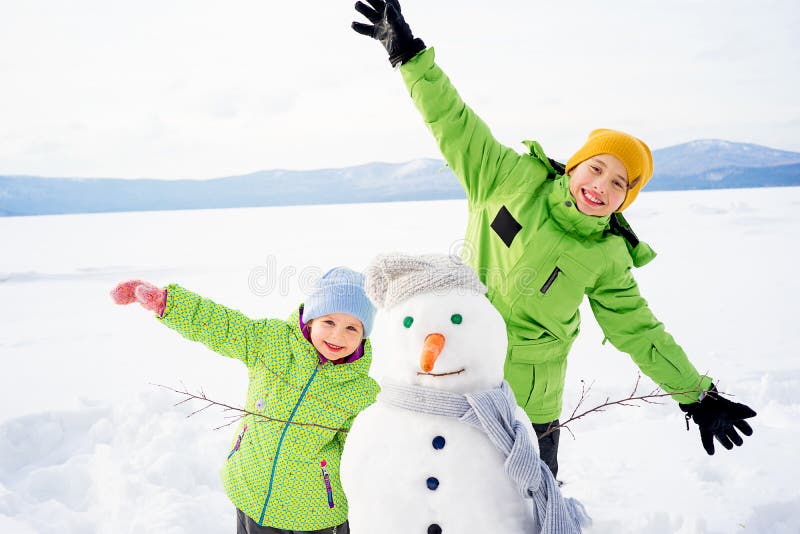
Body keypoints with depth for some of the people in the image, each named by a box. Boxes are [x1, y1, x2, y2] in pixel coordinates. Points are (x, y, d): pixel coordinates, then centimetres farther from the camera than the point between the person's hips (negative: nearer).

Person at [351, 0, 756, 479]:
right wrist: (407, 52, -11)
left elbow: (641, 333, 0)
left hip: (529, 394, 0)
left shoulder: (608, 259, -7)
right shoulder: (514, 179, -8)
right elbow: (455, 124, -7)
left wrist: (698, 397, -1)